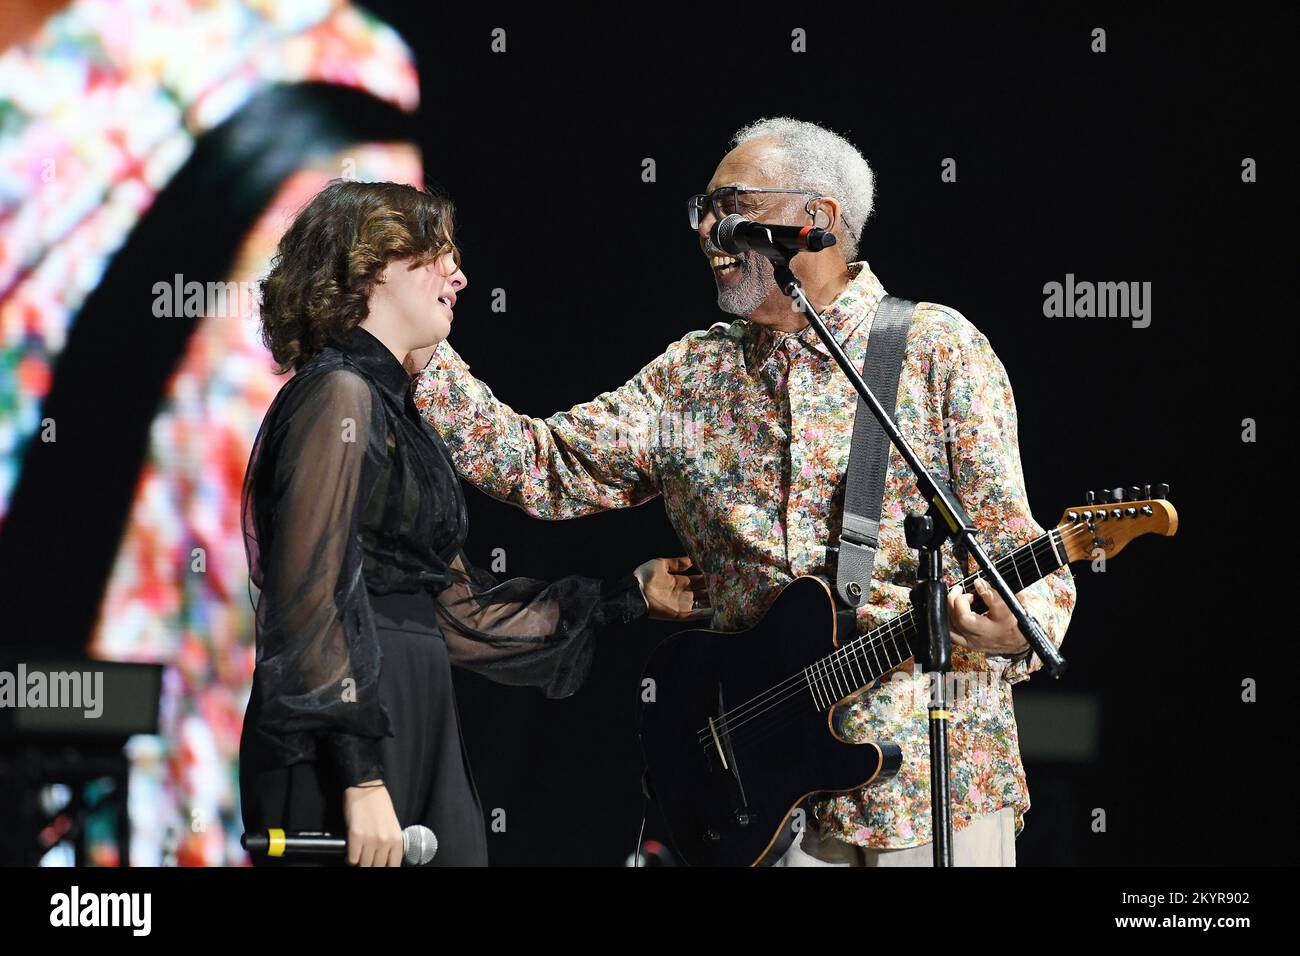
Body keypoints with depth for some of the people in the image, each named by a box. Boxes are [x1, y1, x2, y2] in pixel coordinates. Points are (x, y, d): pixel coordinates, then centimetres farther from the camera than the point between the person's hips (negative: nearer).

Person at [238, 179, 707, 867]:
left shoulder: (388, 405, 21)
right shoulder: (339, 396, -8)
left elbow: (457, 611, 21)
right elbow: (311, 601, -17)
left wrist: (628, 598, 25)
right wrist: (361, 777, -23)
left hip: (411, 735, 10)